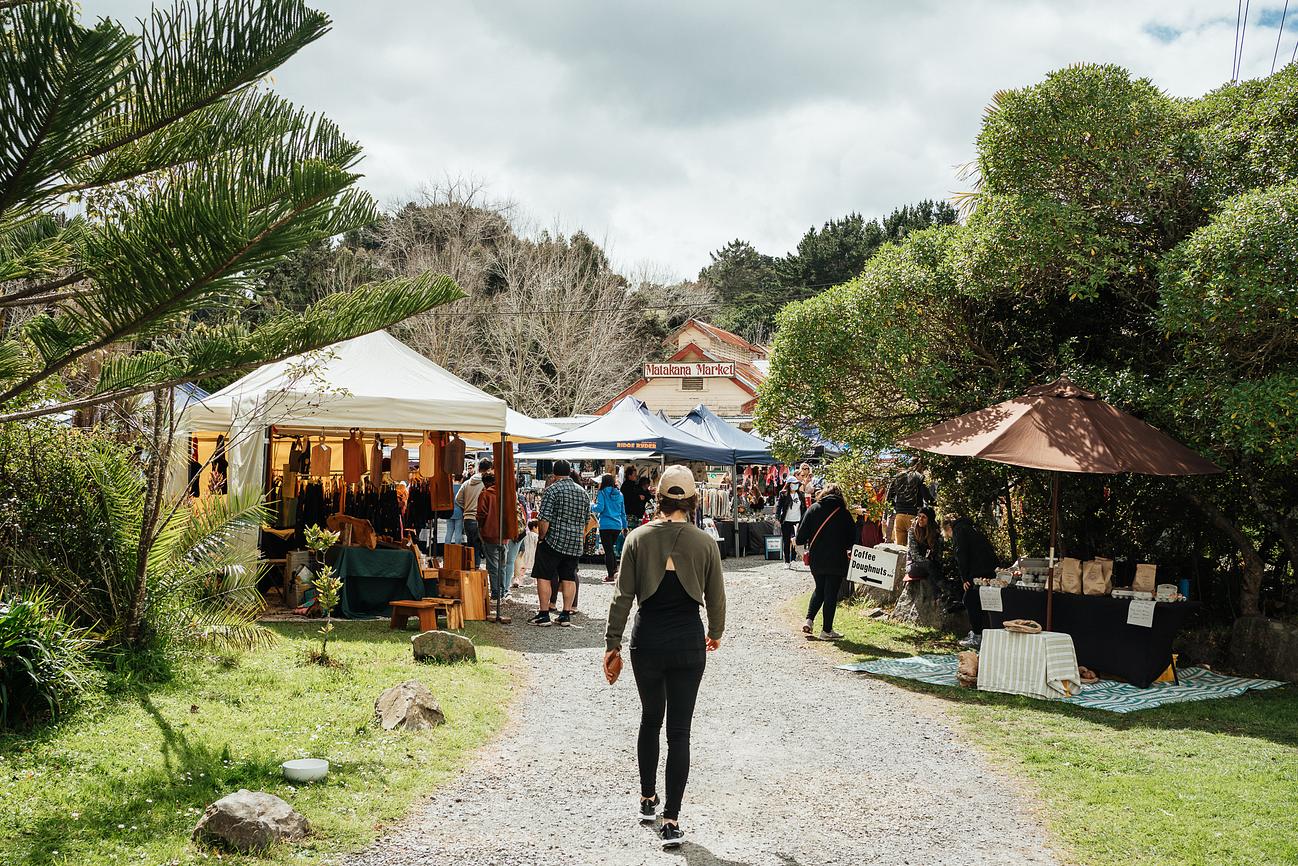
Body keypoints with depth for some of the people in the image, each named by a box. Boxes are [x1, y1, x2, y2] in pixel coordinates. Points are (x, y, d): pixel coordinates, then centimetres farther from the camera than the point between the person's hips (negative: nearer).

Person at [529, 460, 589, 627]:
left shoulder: (552, 490, -9)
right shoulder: (582, 492, 10)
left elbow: (544, 519, -16)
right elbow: (585, 521, 16)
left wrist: (541, 538, -3)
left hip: (553, 540, -6)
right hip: (575, 544, 6)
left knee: (544, 577, 2)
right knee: (569, 578, 11)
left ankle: (544, 614, 0)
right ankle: (566, 615, 10)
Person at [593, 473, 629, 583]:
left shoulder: (602, 493, -5)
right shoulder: (619, 494, 12)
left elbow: (599, 508, -15)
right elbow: (623, 512, 16)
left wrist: (592, 506, 5)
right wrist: (625, 526, 22)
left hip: (606, 525, -5)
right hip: (618, 525, 5)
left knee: (608, 550, -1)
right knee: (612, 548, 21)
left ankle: (610, 576, -1)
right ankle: (615, 569, 11)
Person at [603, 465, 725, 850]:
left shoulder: (638, 538, -4)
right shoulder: (705, 542, -5)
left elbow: (623, 596, -4)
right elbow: (716, 597, 3)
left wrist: (612, 644, 4)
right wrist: (716, 633, 22)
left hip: (647, 639, 1)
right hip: (688, 640, -1)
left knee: (650, 720, 21)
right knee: (679, 731, 3)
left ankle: (648, 800, 33)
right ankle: (671, 820, 1)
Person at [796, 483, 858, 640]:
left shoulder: (813, 509, 0)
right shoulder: (844, 513, -4)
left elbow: (802, 534, -2)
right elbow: (854, 538, -2)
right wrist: (849, 550, 15)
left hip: (816, 559, 3)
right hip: (837, 561, -3)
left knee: (820, 589, 22)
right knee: (831, 594, 4)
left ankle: (809, 620, 9)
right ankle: (826, 630, 6)